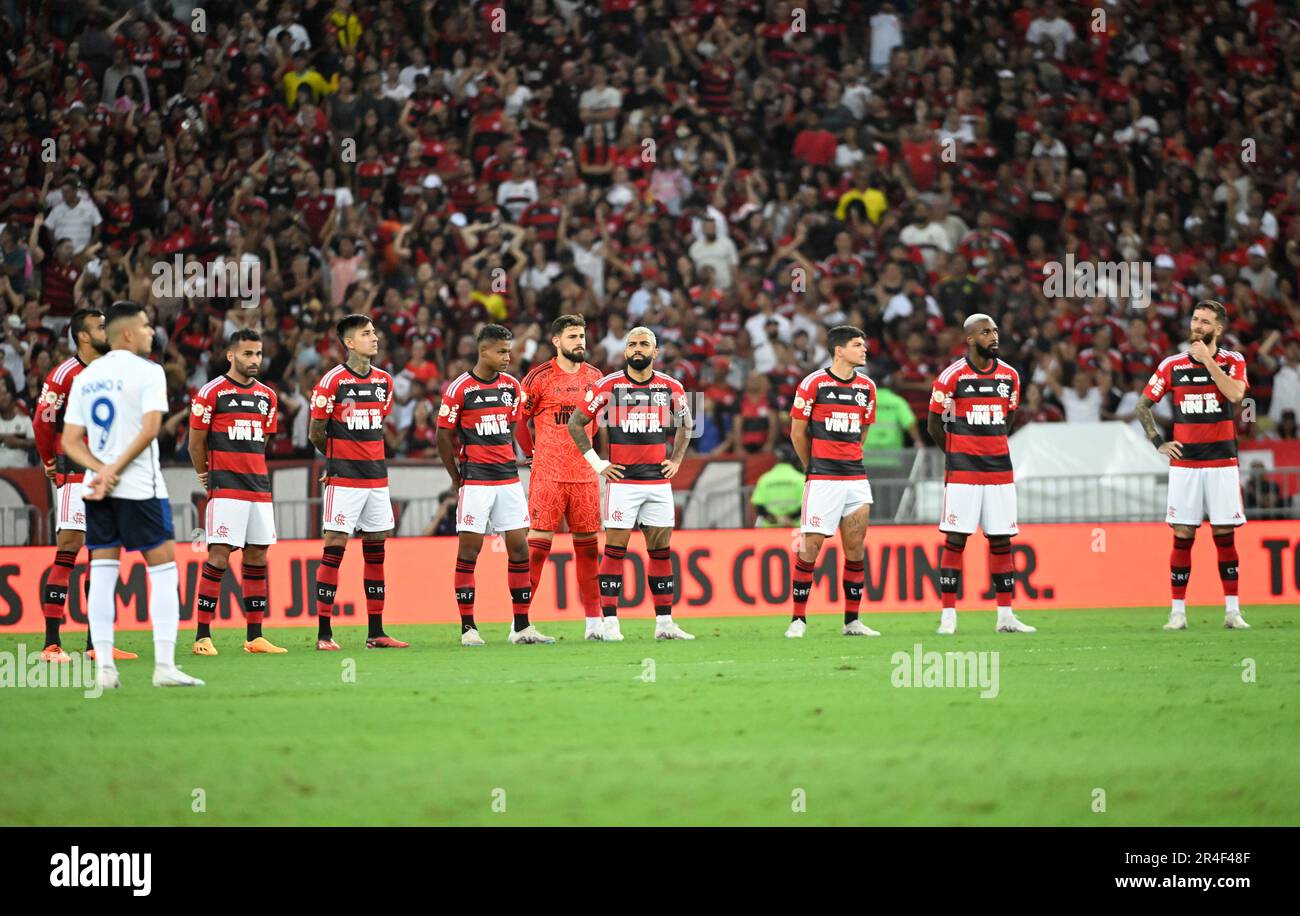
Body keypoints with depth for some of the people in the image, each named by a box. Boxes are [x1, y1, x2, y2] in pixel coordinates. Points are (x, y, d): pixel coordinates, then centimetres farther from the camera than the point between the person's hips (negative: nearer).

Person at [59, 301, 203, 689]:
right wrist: (115, 469, -13)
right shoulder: (147, 372, -5)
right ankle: (164, 665, -6)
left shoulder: (85, 377, 12)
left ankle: (104, 667, 2)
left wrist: (101, 469, -6)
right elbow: (150, 427, -17)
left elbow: (70, 441, 7)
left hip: (97, 488, 5)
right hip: (140, 488, -5)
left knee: (102, 573, 6)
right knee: (163, 569, 1)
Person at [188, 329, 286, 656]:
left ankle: (254, 637, 11)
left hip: (259, 486, 6)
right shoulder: (212, 392, -5)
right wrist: (207, 478, 7)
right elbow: (196, 442, 0)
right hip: (226, 489, -6)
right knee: (218, 557, -10)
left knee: (257, 558, 6)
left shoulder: (267, 396, 13)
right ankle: (202, 637, -8)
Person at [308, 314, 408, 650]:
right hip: (343, 480, -6)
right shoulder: (332, 381, -8)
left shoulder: (384, 381, 10)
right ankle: (324, 633, -5)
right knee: (334, 550, -7)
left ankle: (376, 632, 13)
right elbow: (316, 433, -1)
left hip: (376, 478, 6)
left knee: (375, 552, 8)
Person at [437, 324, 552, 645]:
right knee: (469, 549, -3)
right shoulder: (460, 389, -8)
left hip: (508, 479, 5)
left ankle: (521, 627, 8)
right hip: (475, 481, -5)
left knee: (519, 547, 3)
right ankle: (468, 628, 1)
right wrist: (457, 477, 3)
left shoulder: (511, 386, 9)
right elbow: (444, 436, -2)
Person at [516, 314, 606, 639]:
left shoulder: (594, 377, 11)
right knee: (538, 543, -7)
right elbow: (519, 420, 3)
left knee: (587, 545, 6)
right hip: (548, 476, -4)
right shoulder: (539, 378, -3)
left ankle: (593, 621, 11)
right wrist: (532, 454, 4)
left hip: (585, 475, 4)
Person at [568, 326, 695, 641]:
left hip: (659, 482, 4)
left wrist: (675, 460, 12)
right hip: (622, 482, -4)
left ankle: (664, 622, 12)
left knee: (661, 552, 7)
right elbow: (576, 423, 2)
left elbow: (684, 426, 24)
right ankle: (610, 622, -3)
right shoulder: (608, 386, -4)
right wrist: (596, 463, -2)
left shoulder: (671, 388, 7)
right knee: (615, 551, -5)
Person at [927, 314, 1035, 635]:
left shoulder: (1009, 376, 7)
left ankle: (1005, 615, 9)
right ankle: (948, 615, 0)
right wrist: (957, 454, 8)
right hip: (962, 472, -4)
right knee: (955, 540, -3)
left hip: (999, 468, 4)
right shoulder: (952, 376, -7)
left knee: (1001, 541, 5)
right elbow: (934, 424, 1)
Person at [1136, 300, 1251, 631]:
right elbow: (1143, 405, 12)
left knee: (1225, 535, 2)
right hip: (1185, 463, 1)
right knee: (1182, 537, -1)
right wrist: (1158, 443, 3)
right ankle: (1178, 612, 2)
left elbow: (1235, 394, -18)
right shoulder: (1172, 365, 4)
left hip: (1221, 462, -1)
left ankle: (1232, 610, 7)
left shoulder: (1232, 361, 2)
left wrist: (1207, 360, -14)